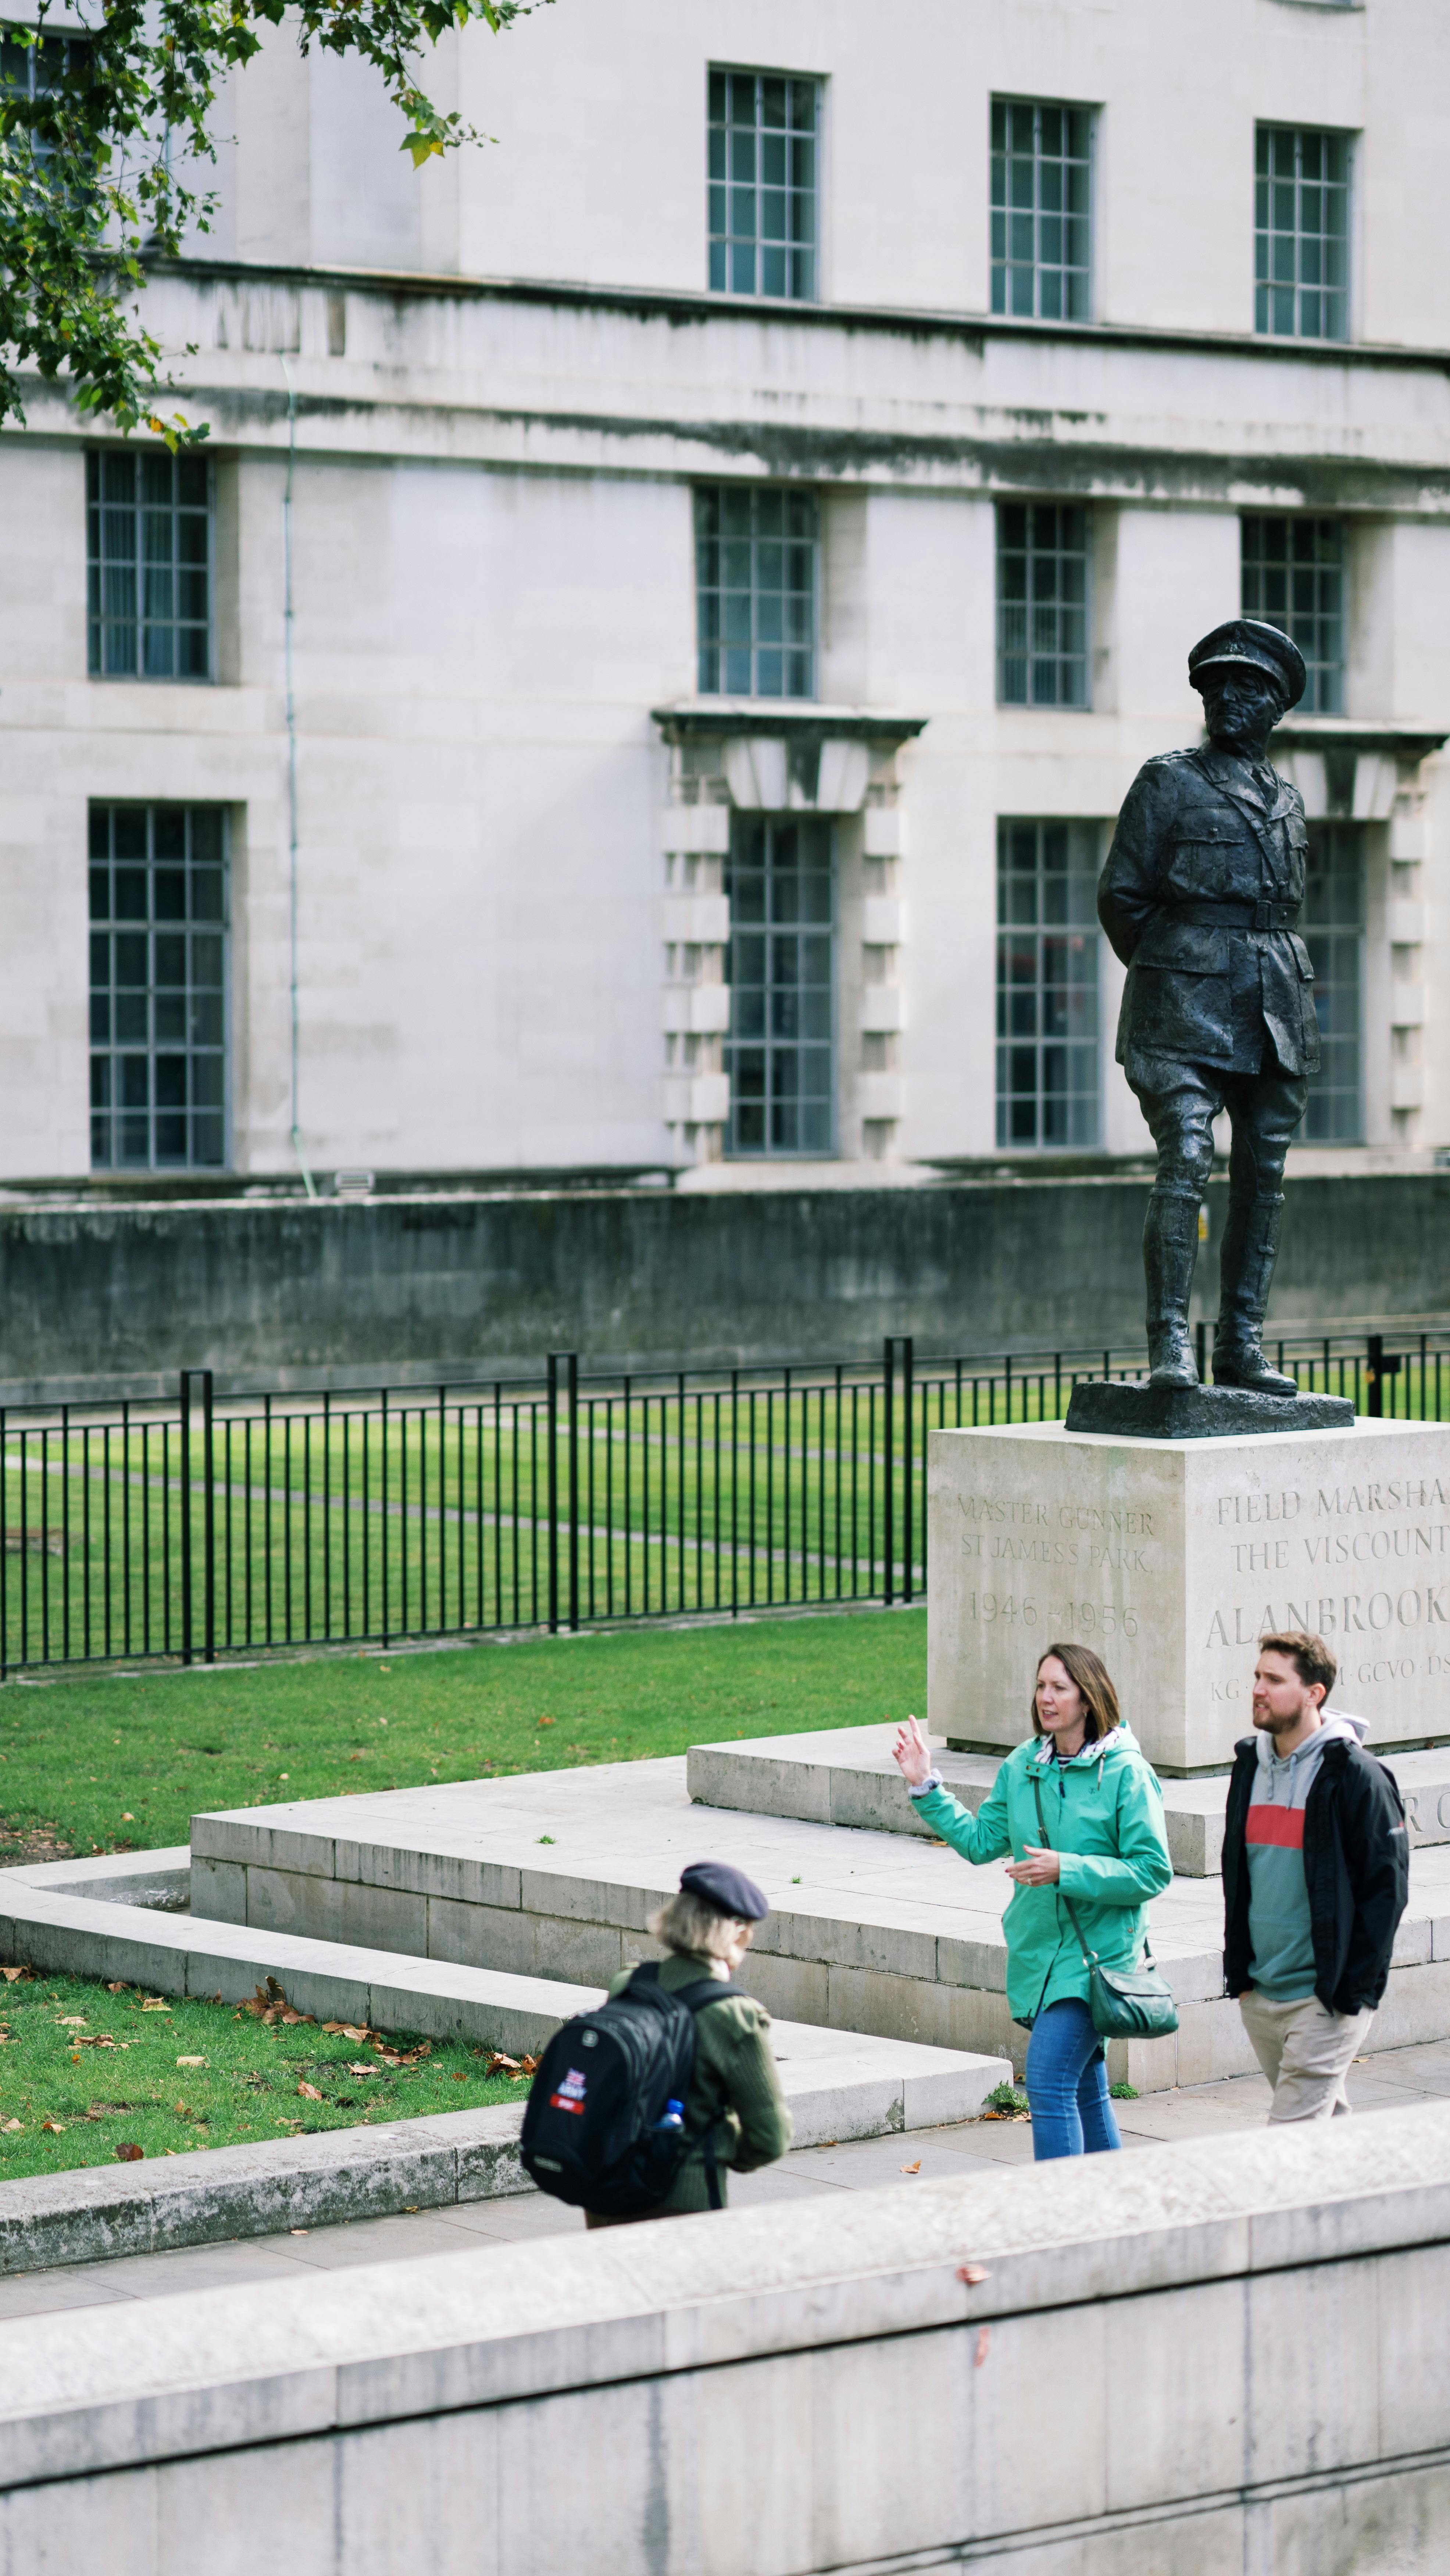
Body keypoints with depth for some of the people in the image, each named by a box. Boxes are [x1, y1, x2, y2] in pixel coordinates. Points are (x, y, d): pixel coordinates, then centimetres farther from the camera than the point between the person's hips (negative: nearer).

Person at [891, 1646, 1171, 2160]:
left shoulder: (1125, 1773, -11)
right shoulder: (1021, 1766, 8)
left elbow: (1153, 1872, -13)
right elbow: (980, 1841, 16)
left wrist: (1068, 1870, -22)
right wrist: (926, 1788, 7)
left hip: (1096, 1955, -7)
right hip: (1036, 1949, 7)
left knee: (1049, 2082, -17)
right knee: (1085, 2089, 15)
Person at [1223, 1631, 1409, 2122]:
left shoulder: (1355, 1776, -11)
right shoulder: (1250, 1765, 10)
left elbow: (1387, 1887, -10)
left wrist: (1353, 1986, -13)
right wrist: (1238, 1969, 12)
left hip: (1328, 2001, -7)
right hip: (1259, 1995, 7)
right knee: (1325, 2121, 16)